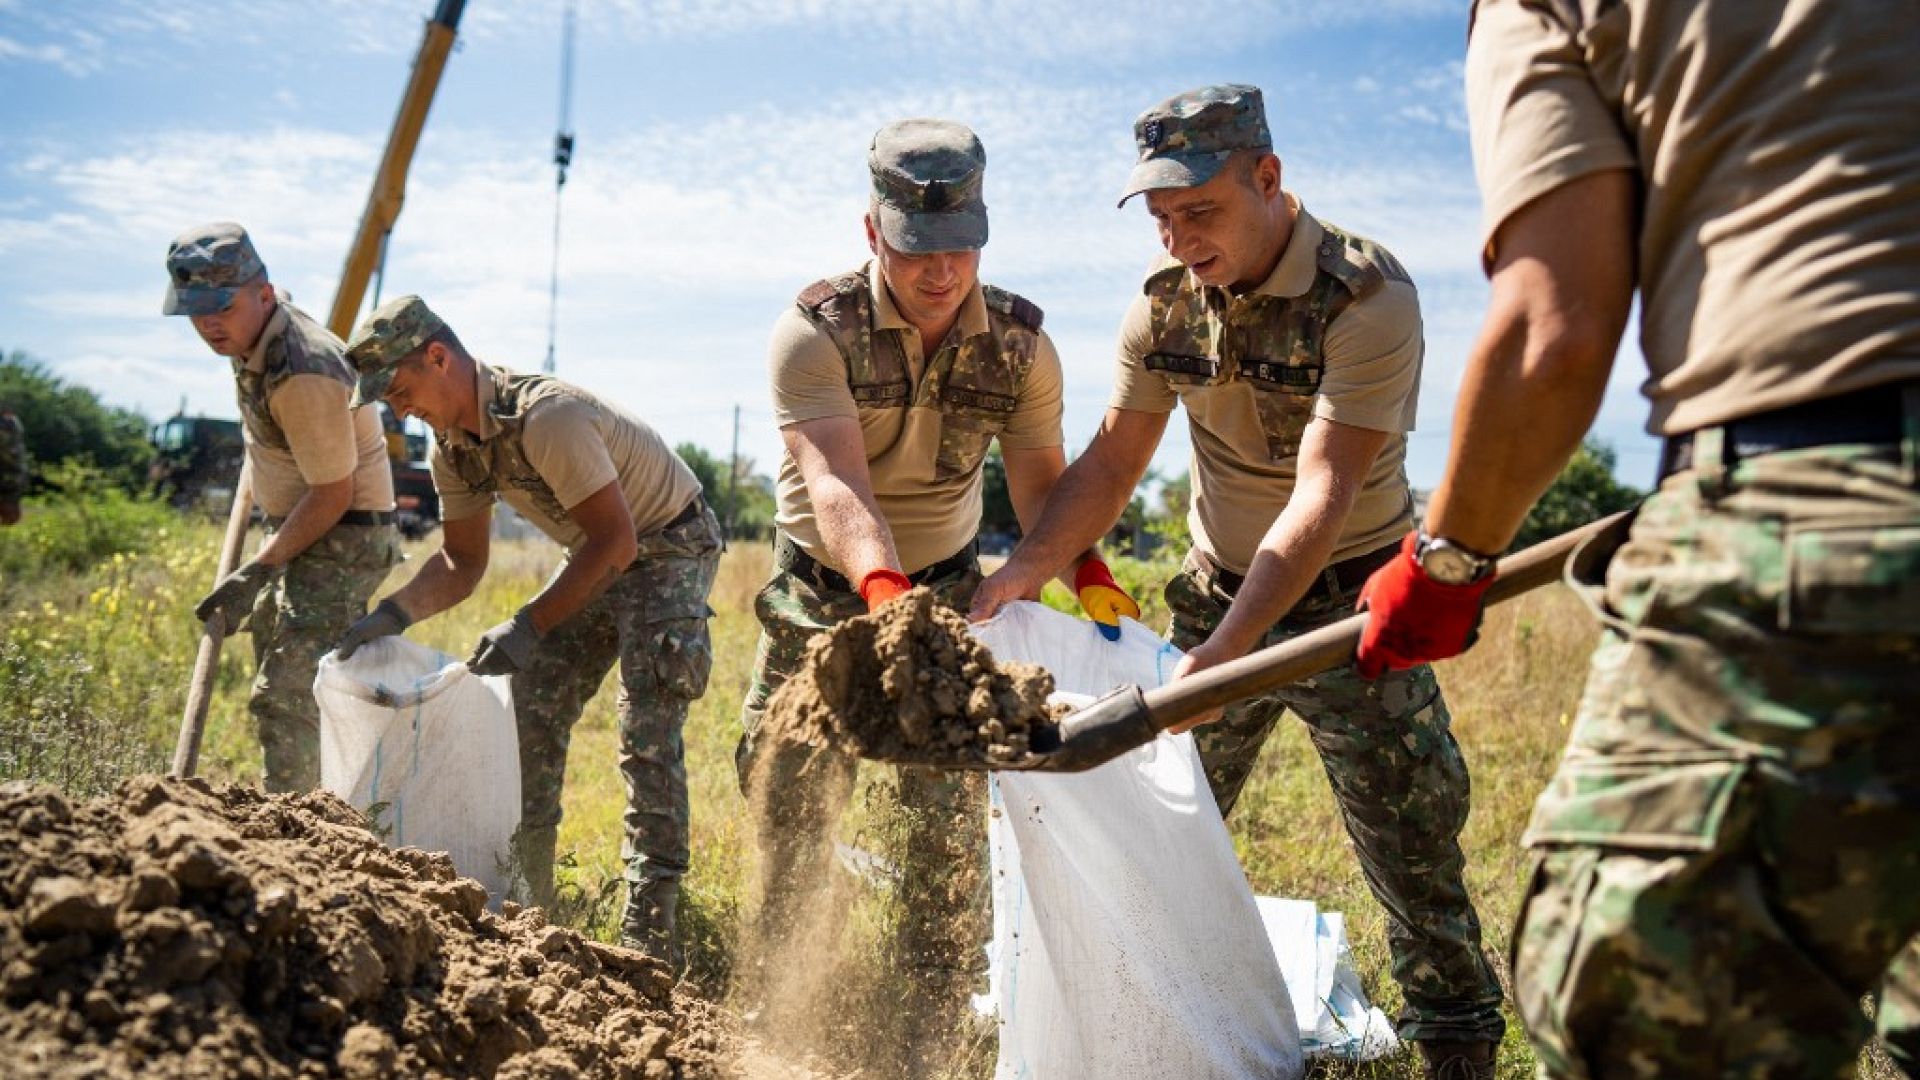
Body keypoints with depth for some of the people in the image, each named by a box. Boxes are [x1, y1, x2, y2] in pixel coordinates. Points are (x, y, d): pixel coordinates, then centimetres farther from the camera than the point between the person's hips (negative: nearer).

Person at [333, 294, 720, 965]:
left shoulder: (546, 416, -31)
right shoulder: (451, 444, -3)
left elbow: (616, 541, -30)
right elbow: (461, 562, 4)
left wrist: (528, 627, -30)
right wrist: (394, 615, -14)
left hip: (669, 549, -9)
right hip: (598, 557, 9)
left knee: (647, 739, -15)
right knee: (531, 718, 6)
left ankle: (649, 939, -11)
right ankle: (524, 903, 18)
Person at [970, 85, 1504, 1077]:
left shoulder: (1368, 298, -23)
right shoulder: (1165, 301, -5)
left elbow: (1321, 496, -30)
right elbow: (1111, 464, 0)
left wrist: (1220, 655, -38)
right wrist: (1022, 572, -15)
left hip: (1348, 596, -4)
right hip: (1217, 589, 5)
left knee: (1411, 839, 0)